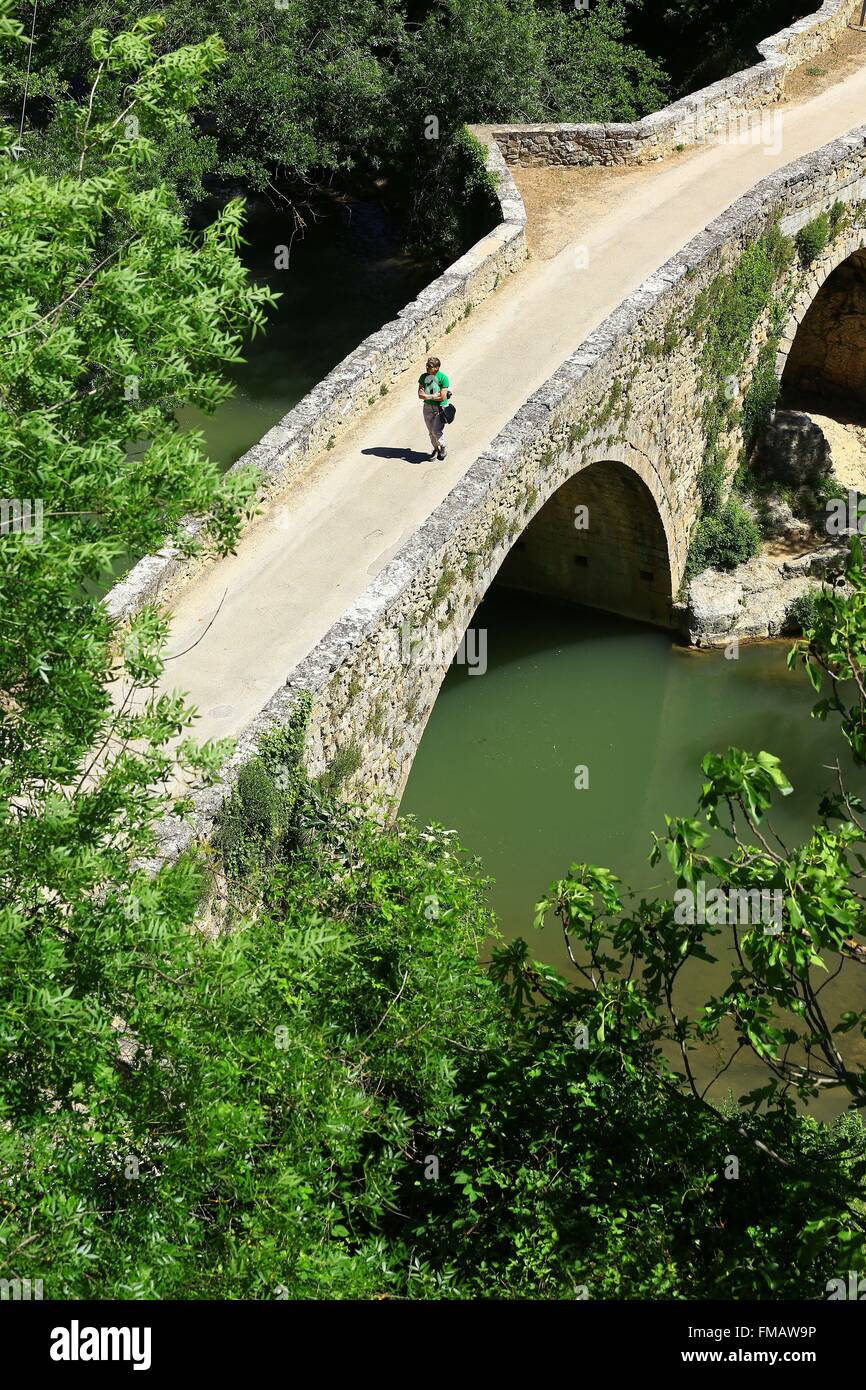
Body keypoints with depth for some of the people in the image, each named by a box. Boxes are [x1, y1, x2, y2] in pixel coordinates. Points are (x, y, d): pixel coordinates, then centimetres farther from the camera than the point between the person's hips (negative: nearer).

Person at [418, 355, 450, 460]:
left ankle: (443, 448, 15)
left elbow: (442, 397, -18)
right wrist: (434, 395, -18)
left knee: (436, 431, -12)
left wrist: (427, 396, -16)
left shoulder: (443, 378, -15)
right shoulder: (423, 377, -2)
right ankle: (436, 449, 33)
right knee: (431, 432, 12)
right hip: (427, 407, 5)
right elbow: (420, 395, -4)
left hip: (440, 408, -5)